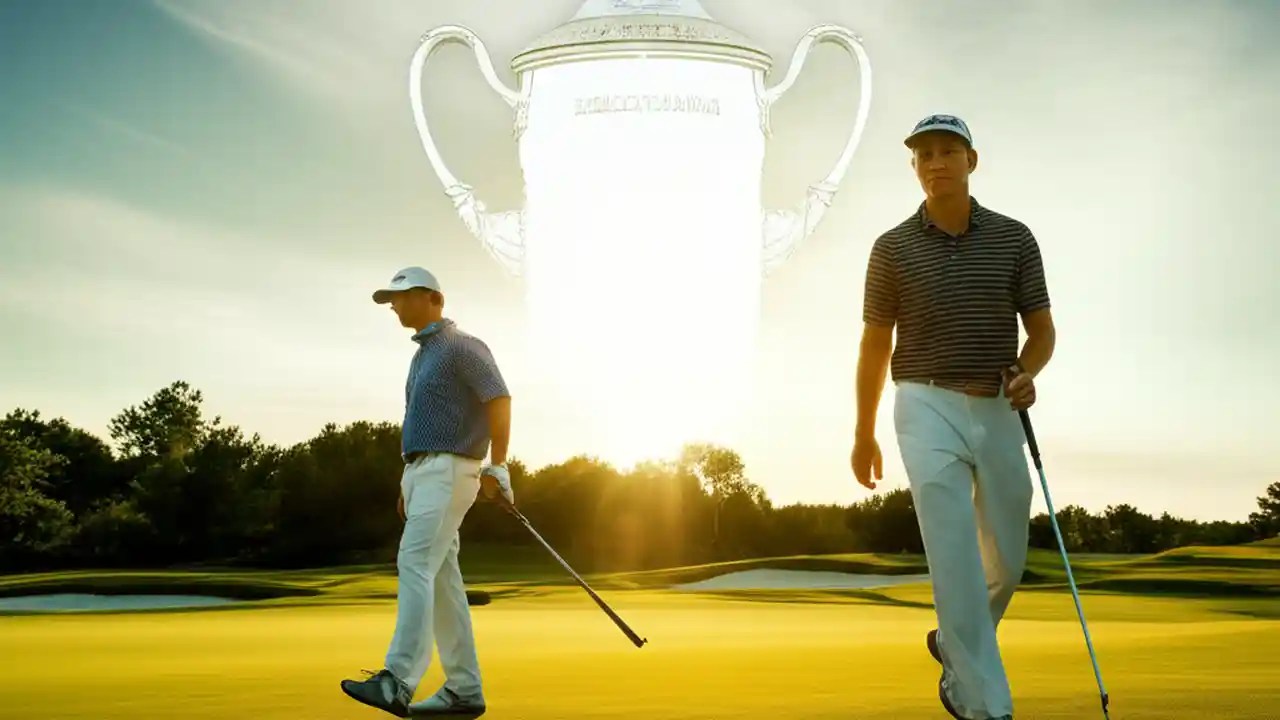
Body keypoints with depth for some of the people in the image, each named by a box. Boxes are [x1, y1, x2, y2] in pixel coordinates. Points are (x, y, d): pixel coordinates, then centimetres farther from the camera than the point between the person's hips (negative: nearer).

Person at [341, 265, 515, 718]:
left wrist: (497, 468, -20)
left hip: (447, 472, -10)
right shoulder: (423, 355, 22)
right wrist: (408, 484, 21)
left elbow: (500, 401, -15)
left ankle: (398, 682, -29)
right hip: (421, 472, 10)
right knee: (441, 579, 5)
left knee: (416, 565, -20)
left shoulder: (462, 346, -6)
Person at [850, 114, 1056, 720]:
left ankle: (955, 645, 40)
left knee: (1006, 560, 12)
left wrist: (1027, 372, -18)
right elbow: (875, 345, 7)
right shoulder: (892, 248, -1)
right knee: (957, 556, -14)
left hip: (999, 413, 3)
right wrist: (863, 435, 11)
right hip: (929, 409, -3)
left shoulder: (1014, 239, 2)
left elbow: (1041, 329, 6)